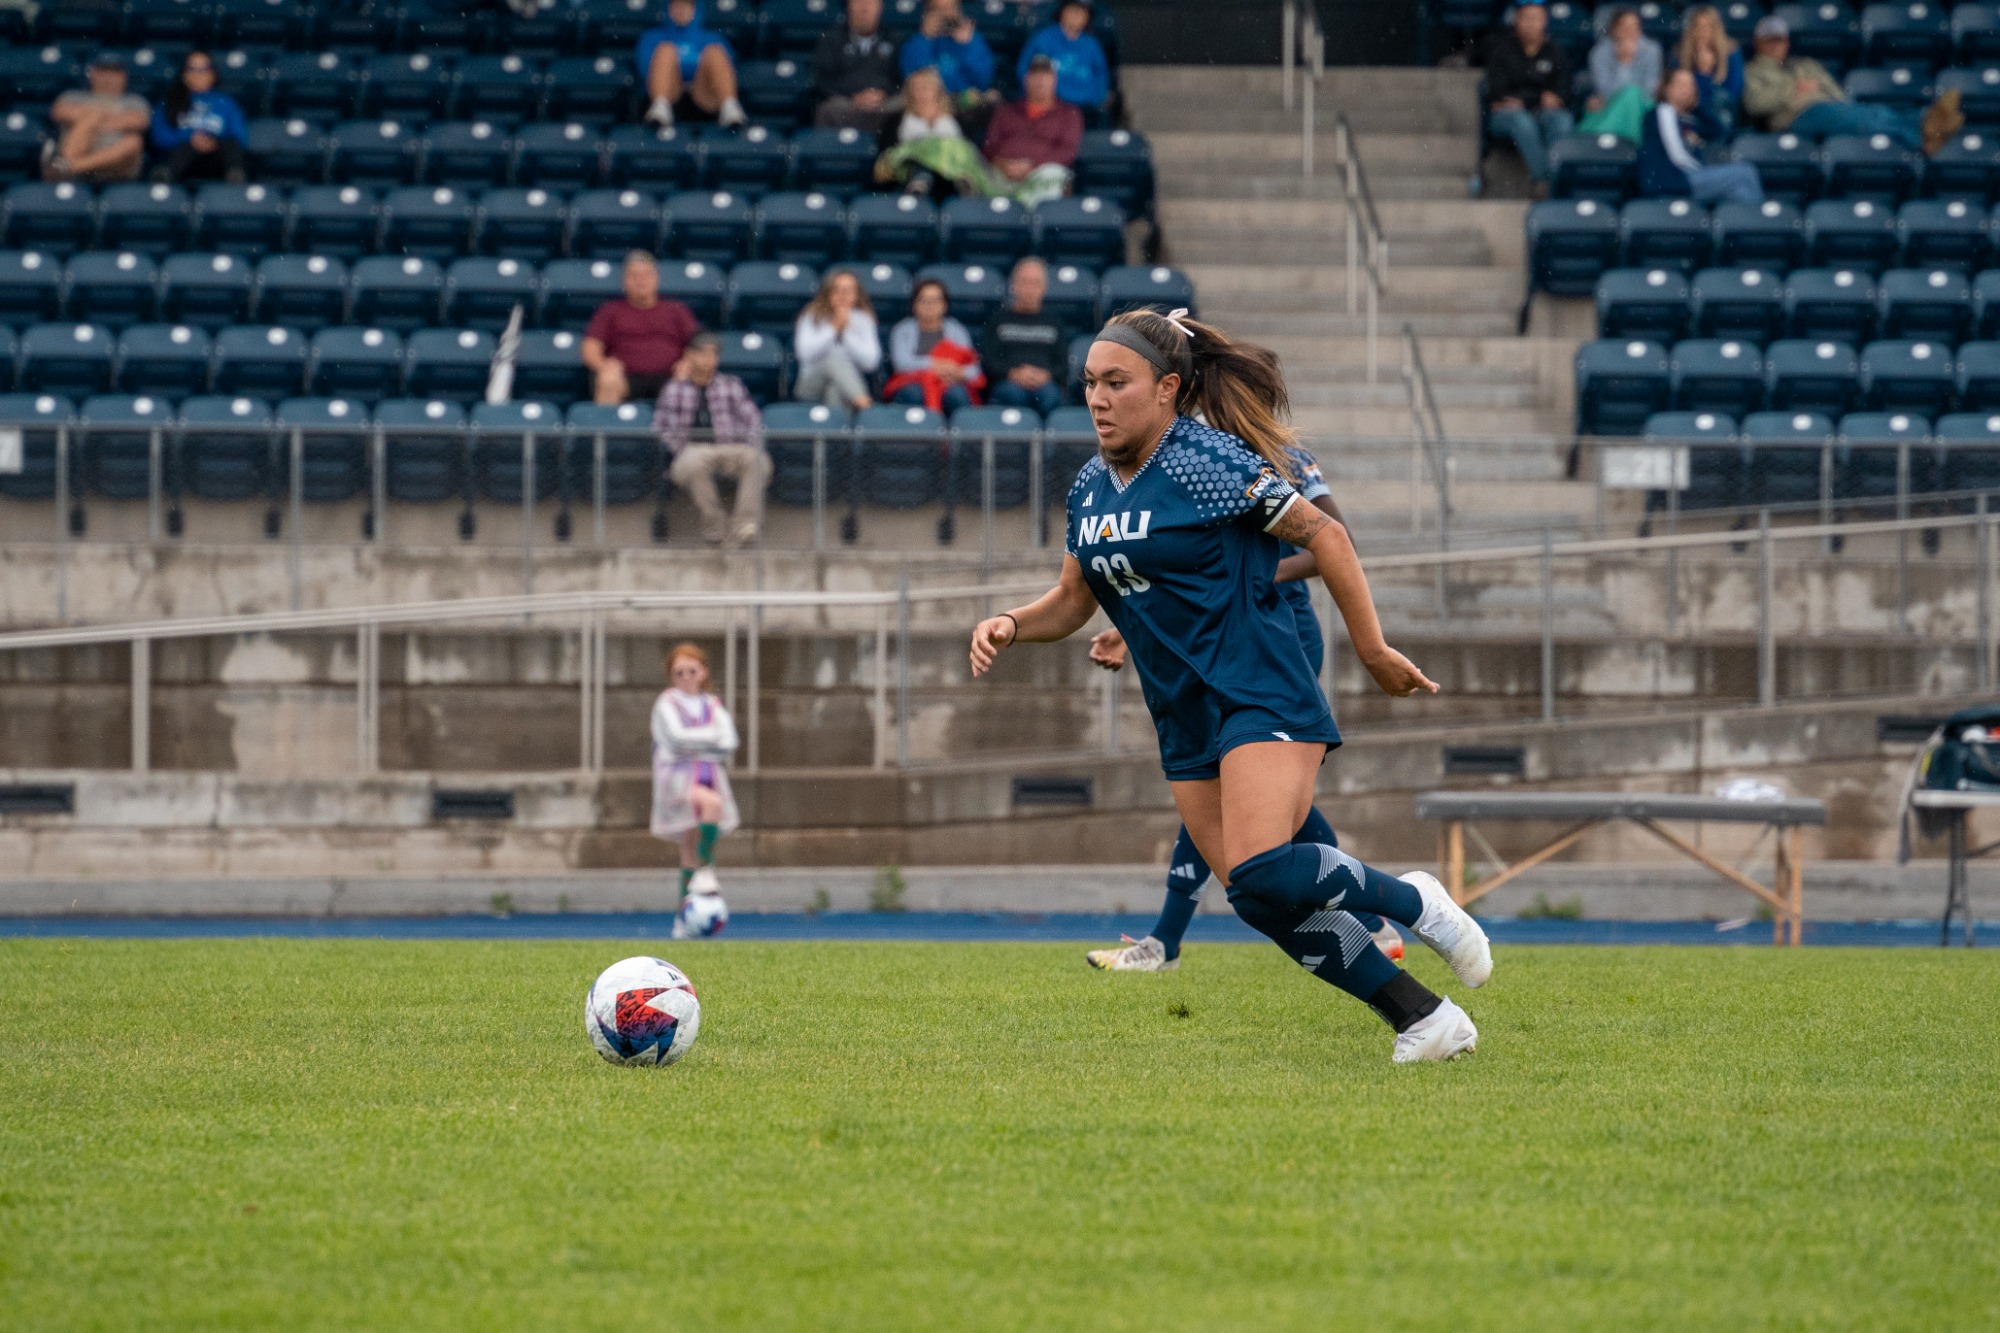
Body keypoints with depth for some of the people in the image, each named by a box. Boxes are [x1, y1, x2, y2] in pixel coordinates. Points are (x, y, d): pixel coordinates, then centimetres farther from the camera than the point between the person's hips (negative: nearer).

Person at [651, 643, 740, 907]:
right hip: (678, 779, -5)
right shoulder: (667, 703, 0)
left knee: (690, 853, 3)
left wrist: (695, 744, -9)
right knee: (712, 803, -35)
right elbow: (677, 736, -15)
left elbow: (729, 744, 1)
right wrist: (711, 735, -4)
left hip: (710, 778, 5)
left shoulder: (713, 706, 13)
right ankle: (706, 870, -26)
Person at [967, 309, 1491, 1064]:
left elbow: (1322, 536, -9)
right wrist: (1011, 625, 0)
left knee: (1262, 876, -27)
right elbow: (1074, 600, 21)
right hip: (1186, 724, 8)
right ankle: (1425, 1018, 12)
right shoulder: (1091, 489, 10)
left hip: (1262, 699, -8)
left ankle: (1413, 903, -2)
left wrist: (1373, 650, -6)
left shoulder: (1207, 463, -13)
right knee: (1270, 908, 2)